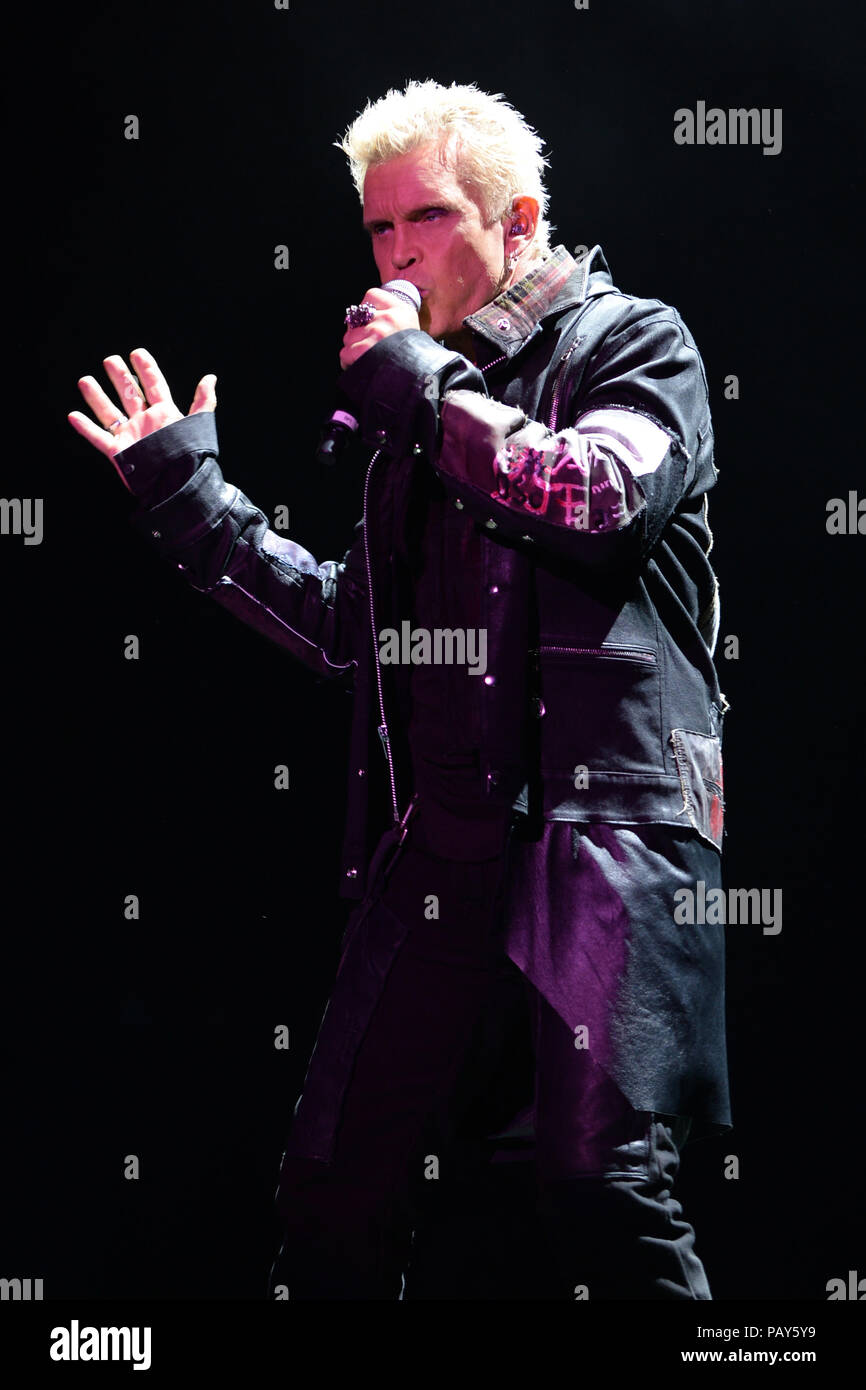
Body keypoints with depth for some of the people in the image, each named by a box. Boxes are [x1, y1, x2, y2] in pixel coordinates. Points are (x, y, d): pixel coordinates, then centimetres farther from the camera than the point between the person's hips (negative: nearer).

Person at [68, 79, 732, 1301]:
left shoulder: (632, 342, 5)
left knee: (603, 1180, -14)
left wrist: (421, 384, -7)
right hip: (435, 841, 6)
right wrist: (190, 499, 19)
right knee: (336, 1178, 4)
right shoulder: (420, 397, 21)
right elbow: (350, 627, 24)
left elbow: (597, 492, -17)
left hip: (606, 819, -6)